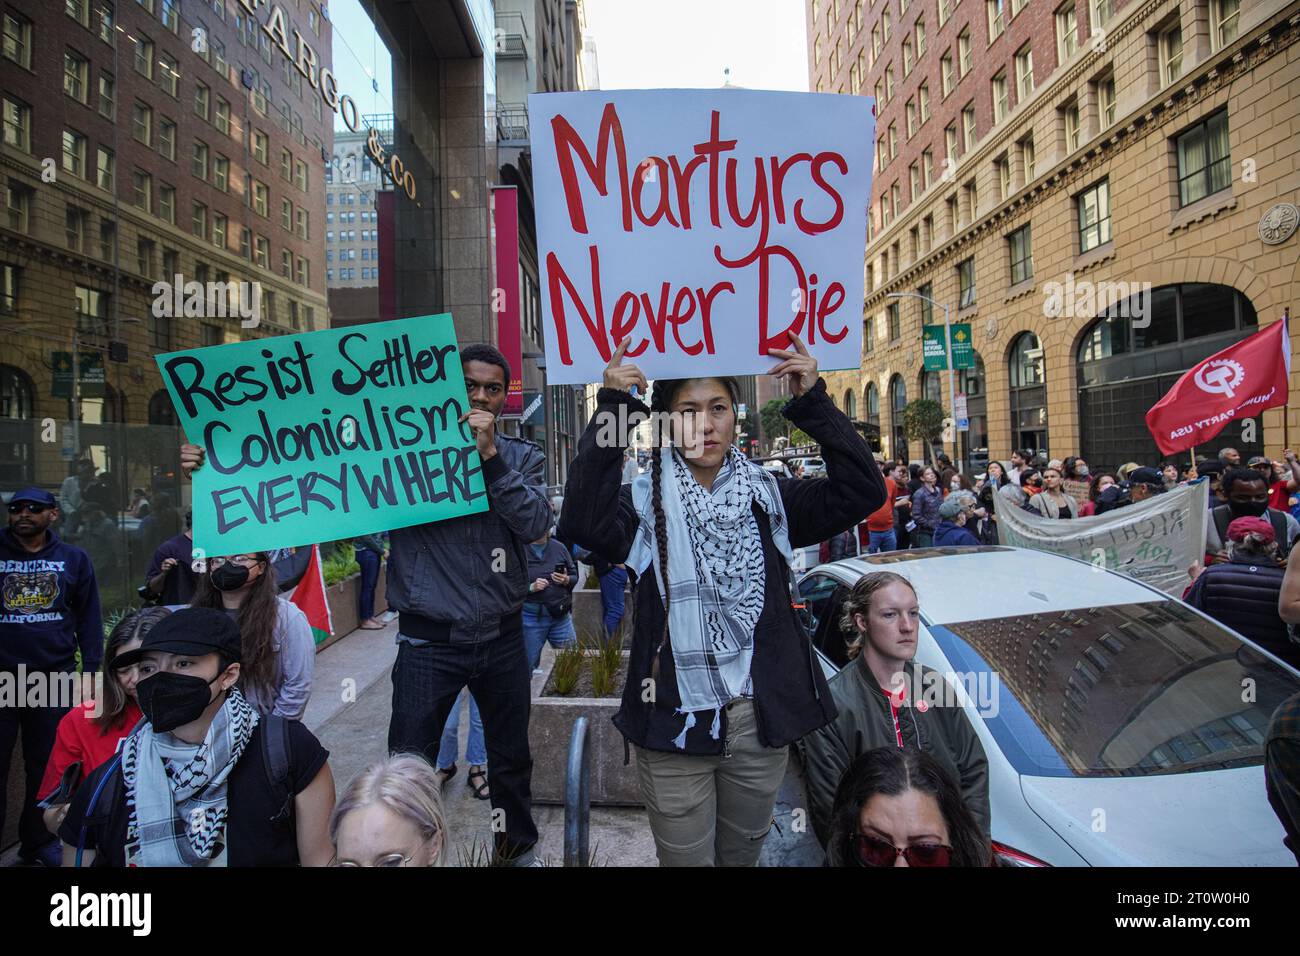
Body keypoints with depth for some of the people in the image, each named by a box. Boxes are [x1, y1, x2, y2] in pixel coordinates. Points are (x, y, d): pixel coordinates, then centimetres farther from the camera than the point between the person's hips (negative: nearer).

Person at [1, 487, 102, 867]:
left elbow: (89, 618, 5)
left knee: (46, 767, 10)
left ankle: (38, 841, 23)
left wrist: (89, 671, -1)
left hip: (55, 677, 0)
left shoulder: (74, 558, 4)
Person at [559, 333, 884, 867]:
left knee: (743, 855, 24)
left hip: (760, 721, 3)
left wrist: (813, 404, -15)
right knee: (685, 858, 14)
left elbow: (862, 493, -9)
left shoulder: (768, 496, 1)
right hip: (676, 722, -2)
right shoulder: (647, 503, -7)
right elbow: (582, 523, -26)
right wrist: (610, 411, -26)